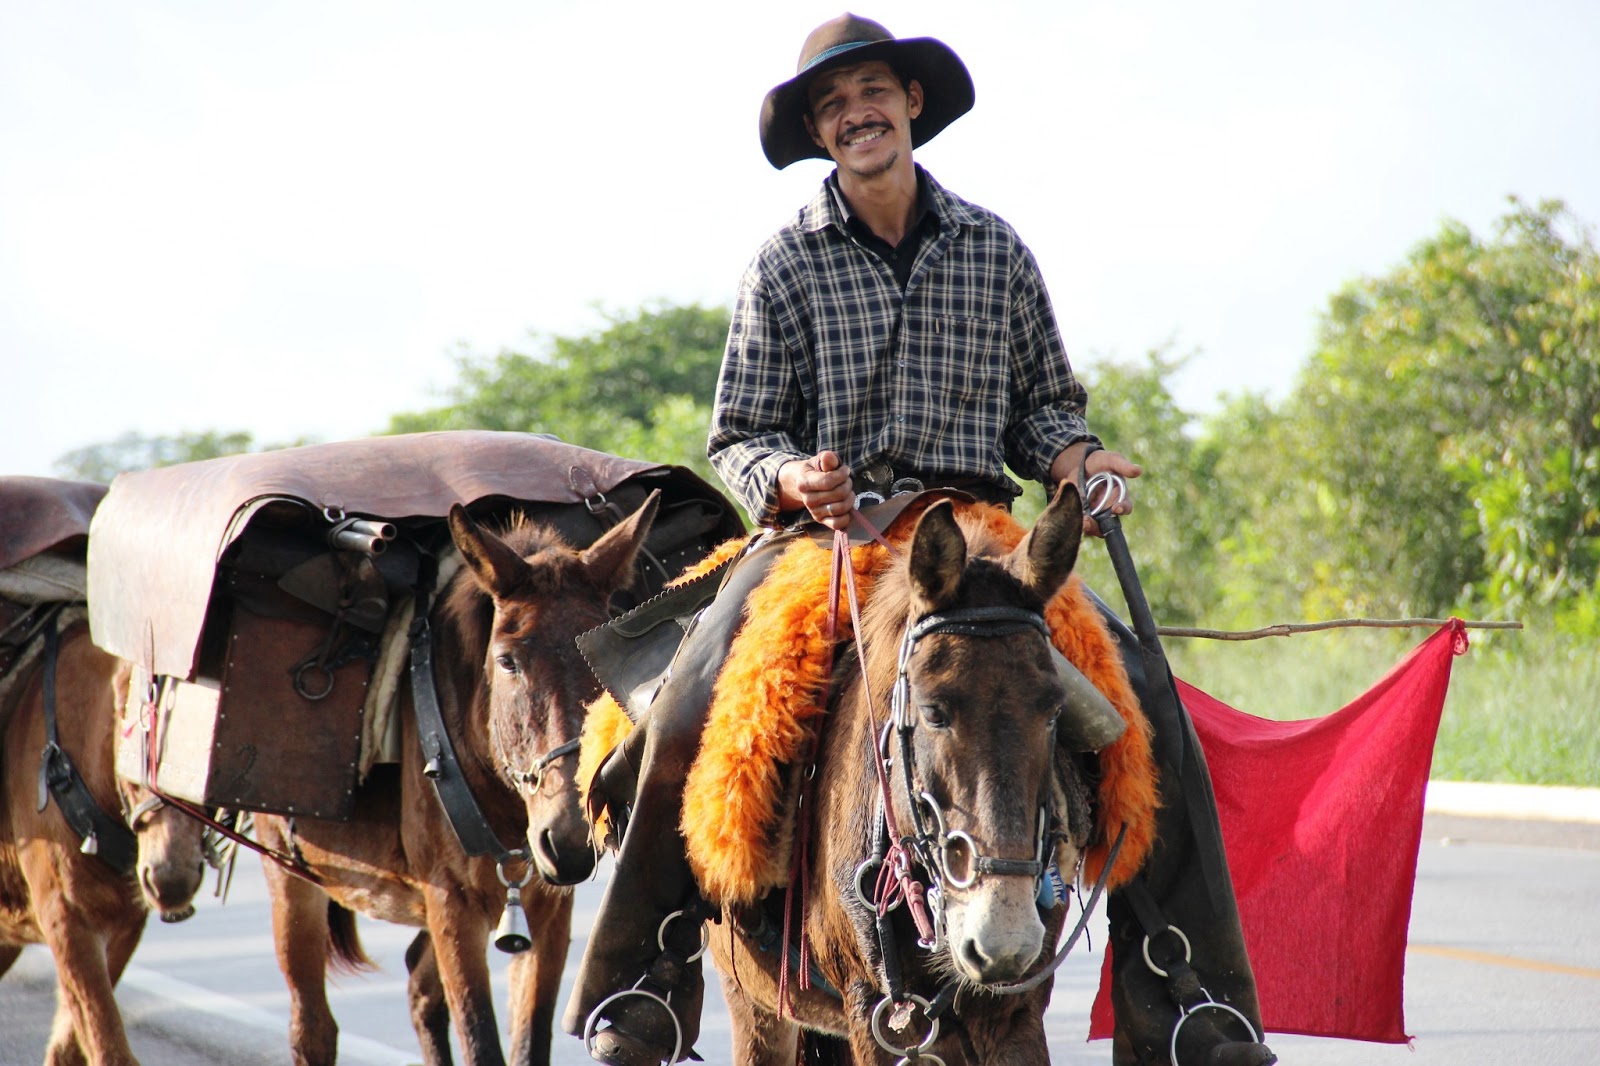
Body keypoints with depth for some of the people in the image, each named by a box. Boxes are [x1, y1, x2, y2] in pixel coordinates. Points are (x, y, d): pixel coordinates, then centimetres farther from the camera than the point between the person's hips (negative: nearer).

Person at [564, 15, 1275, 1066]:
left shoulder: (995, 249, 10)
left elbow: (1046, 405, 16)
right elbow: (738, 437, 7)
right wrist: (788, 479, -16)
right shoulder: (786, 264, 5)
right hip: (822, 526, -1)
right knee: (687, 721, -24)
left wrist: (1074, 459, -6)